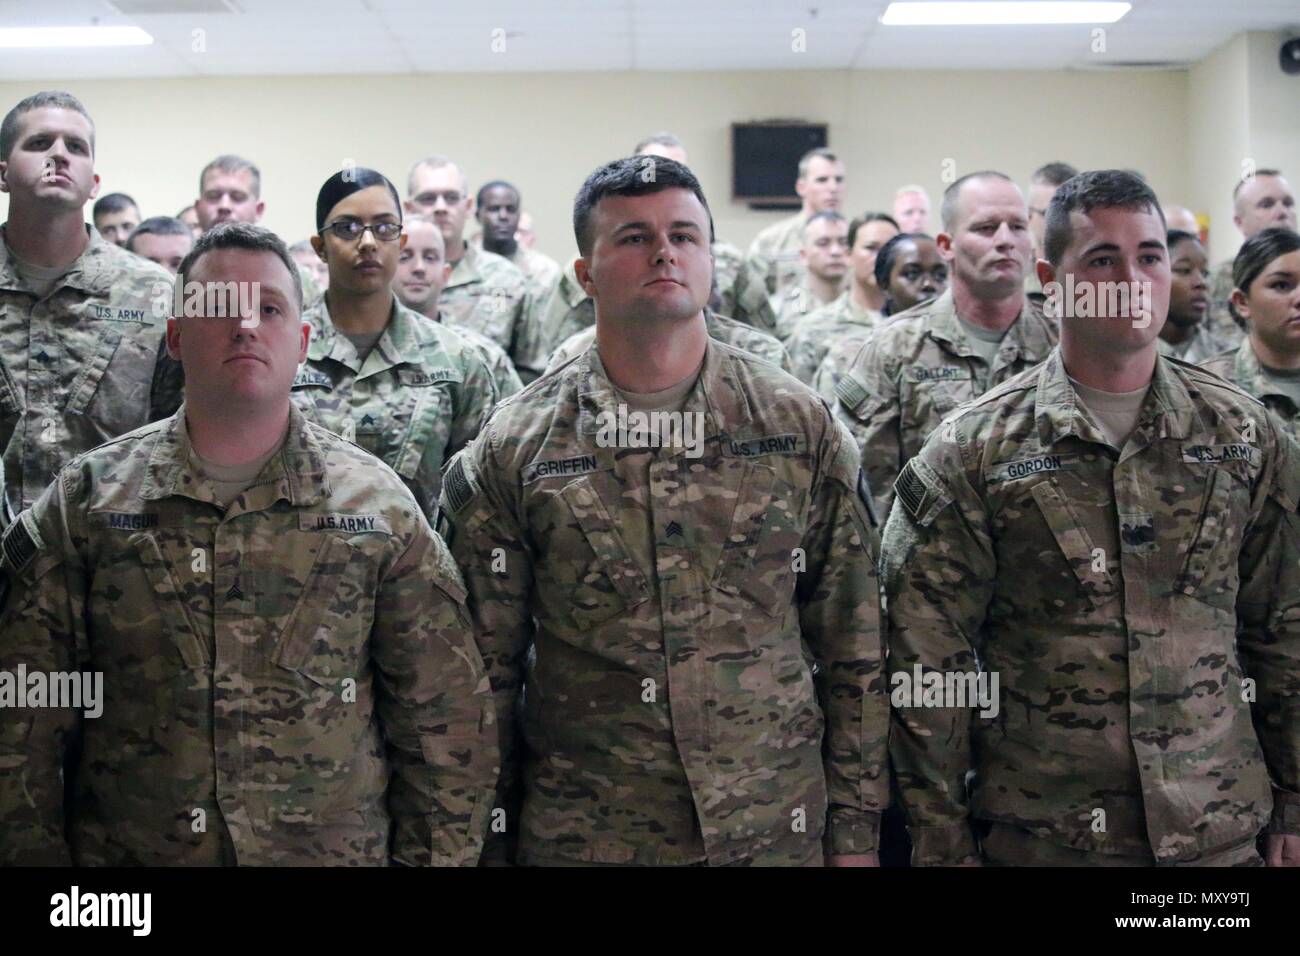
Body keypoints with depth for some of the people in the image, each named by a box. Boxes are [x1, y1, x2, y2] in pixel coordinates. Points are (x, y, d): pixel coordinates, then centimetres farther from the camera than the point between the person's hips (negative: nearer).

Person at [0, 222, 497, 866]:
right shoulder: (84, 501, -2)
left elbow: (444, 723, -1)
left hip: (340, 848, 0)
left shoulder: (380, 507, -3)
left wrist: (434, 855, -5)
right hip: (123, 849, 0)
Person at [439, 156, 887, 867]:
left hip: (777, 831, 1)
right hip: (580, 834, -1)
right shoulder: (509, 449, -2)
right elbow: (488, 669, 2)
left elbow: (851, 653, 3)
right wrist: (489, 842, 2)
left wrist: (854, 831, 2)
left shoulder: (802, 426, 1)